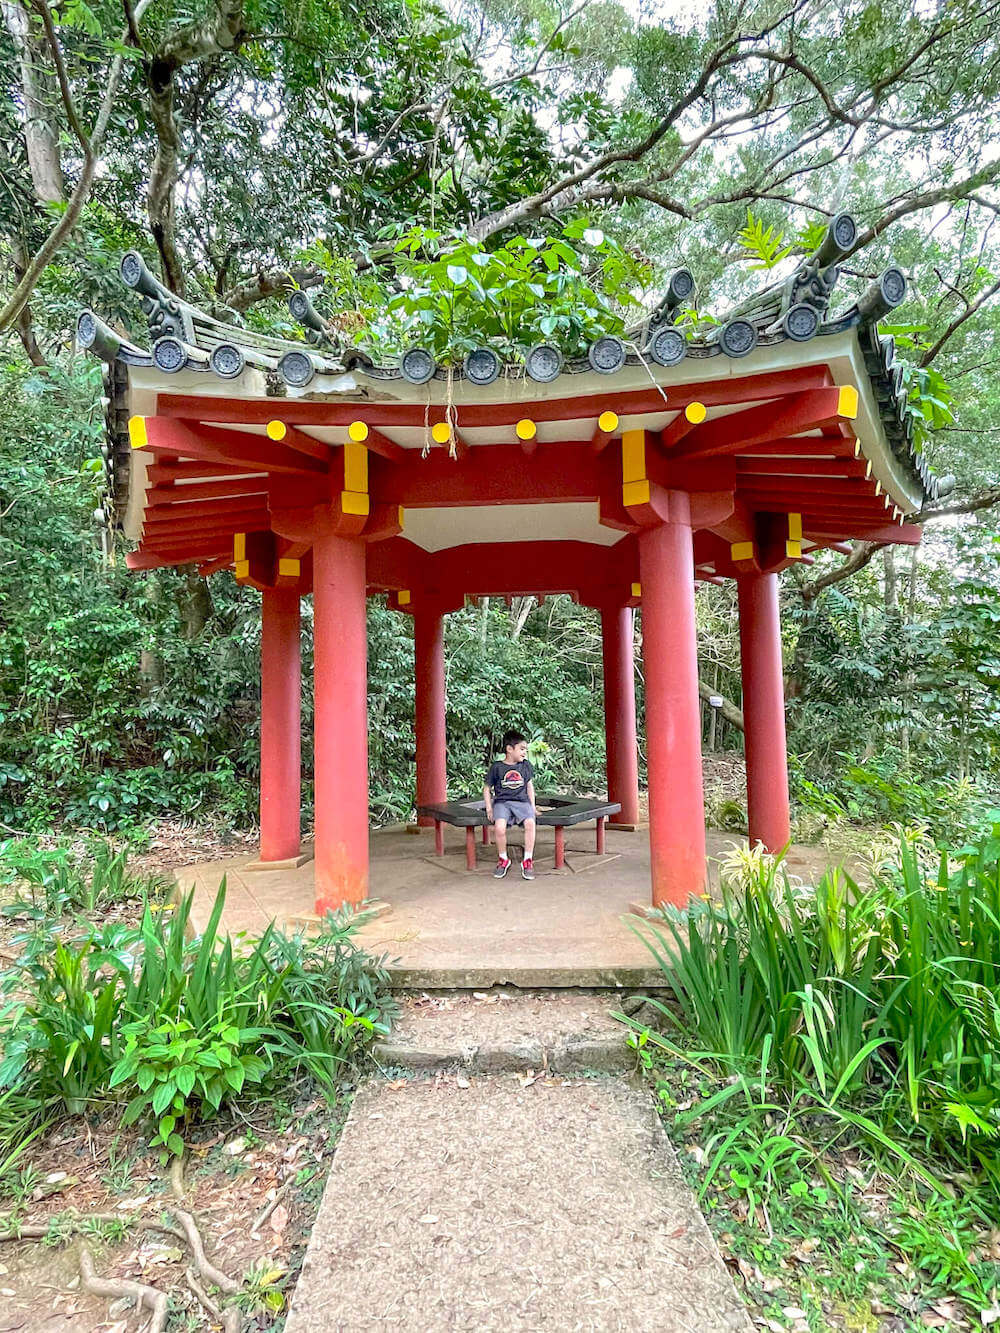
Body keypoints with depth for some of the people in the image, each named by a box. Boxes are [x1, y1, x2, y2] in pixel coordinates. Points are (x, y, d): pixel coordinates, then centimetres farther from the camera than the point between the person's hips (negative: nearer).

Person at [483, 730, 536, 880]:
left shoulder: (525, 765, 11)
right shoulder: (496, 767, 3)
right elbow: (487, 789, 11)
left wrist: (532, 806, 10)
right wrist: (489, 807, -1)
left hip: (522, 802, 2)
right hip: (502, 802, -2)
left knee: (530, 822, -30)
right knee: (499, 826, -31)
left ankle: (528, 861, -15)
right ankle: (503, 859, -5)